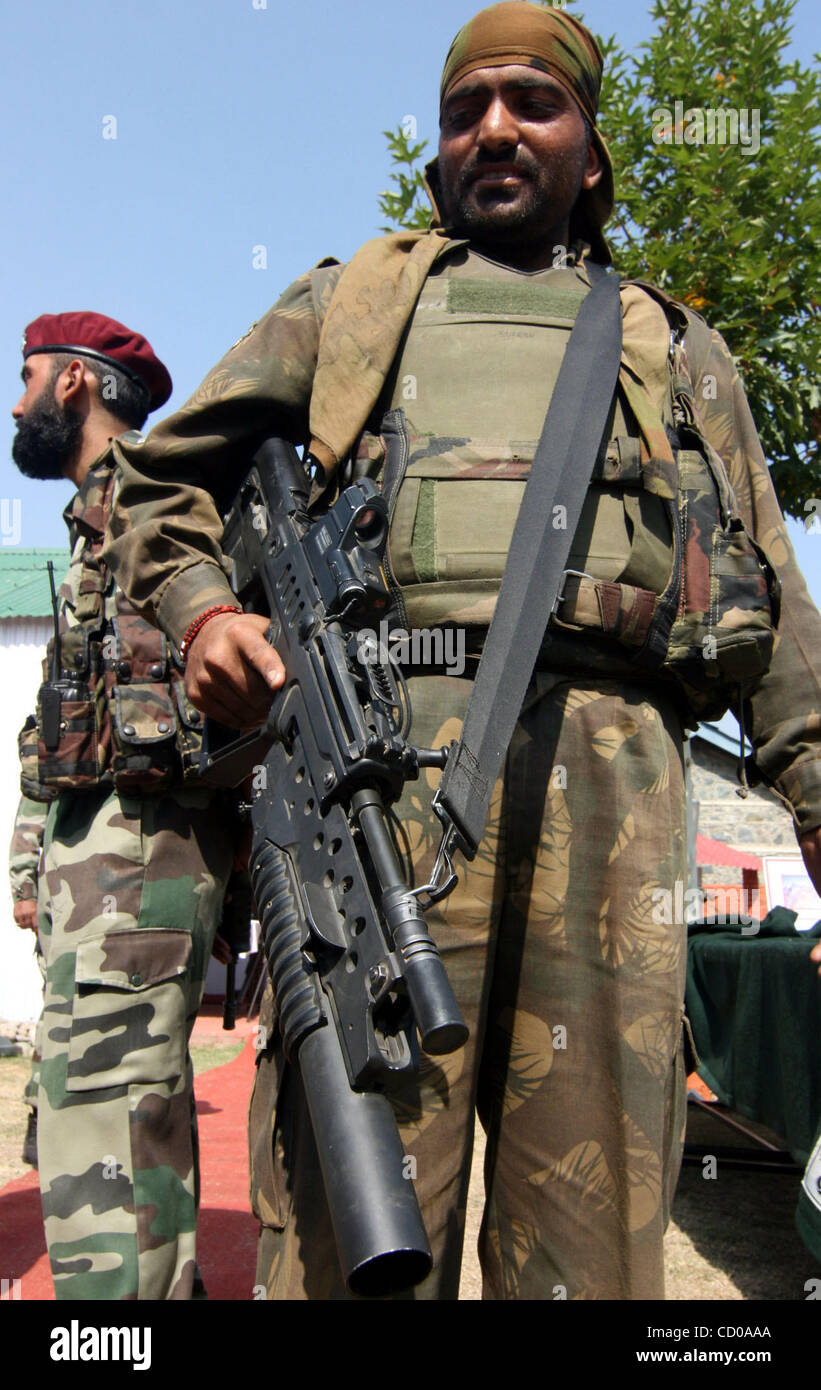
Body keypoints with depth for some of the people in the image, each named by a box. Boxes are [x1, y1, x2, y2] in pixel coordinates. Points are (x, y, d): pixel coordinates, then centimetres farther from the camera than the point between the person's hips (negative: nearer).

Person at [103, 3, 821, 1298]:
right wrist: (201, 608, 2)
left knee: (593, 1213, 5)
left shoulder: (676, 346, 27)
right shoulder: (348, 302, 24)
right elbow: (160, 479, 23)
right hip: (378, 753, -1)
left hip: (610, 775, 2)